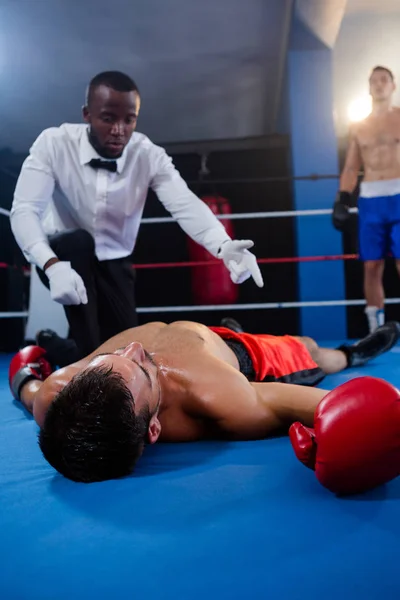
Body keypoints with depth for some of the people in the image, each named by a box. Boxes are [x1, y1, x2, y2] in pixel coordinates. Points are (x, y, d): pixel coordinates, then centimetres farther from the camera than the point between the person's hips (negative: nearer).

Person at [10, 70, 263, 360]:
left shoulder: (149, 155, -16)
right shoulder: (53, 143, -20)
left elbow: (186, 205, -30)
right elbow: (24, 210, -28)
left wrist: (224, 246, -51)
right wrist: (52, 265, -47)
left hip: (113, 263, 2)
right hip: (63, 255, -2)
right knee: (78, 242, -35)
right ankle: (90, 359, -23)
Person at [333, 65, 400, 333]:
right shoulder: (359, 127, 16)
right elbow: (351, 168, 15)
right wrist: (342, 200, 3)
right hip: (370, 200, 3)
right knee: (372, 267, 1)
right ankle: (377, 329, 8)